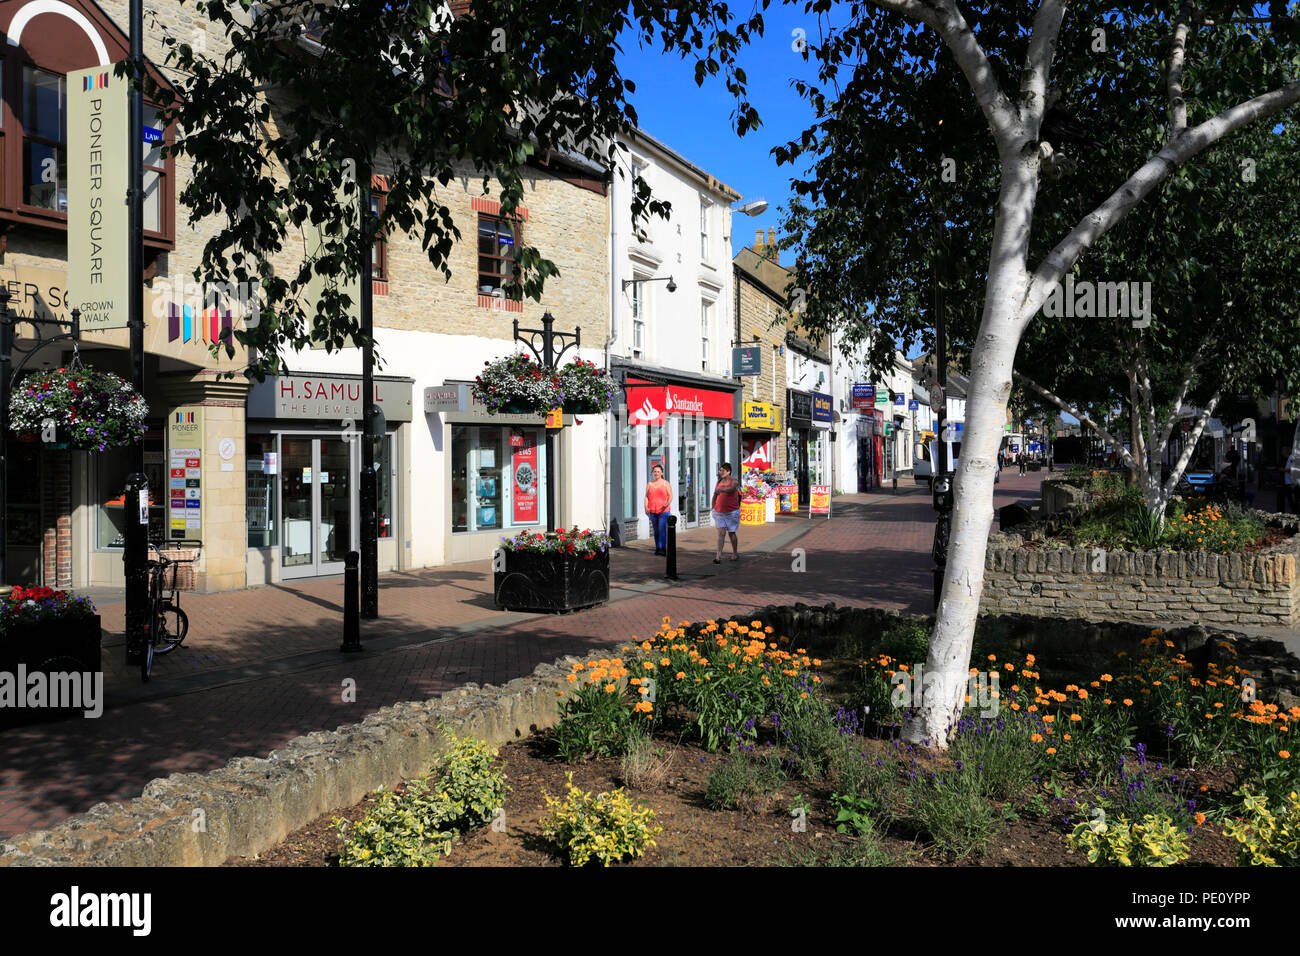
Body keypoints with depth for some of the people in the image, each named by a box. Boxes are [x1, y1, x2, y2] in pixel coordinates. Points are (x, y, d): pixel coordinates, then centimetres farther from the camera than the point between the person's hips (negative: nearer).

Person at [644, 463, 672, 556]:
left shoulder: (666, 484, 3)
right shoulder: (649, 484, 10)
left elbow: (671, 496, 1)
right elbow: (646, 497, 9)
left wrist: (668, 503, -20)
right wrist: (646, 507, -6)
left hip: (664, 511, -3)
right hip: (653, 511, 3)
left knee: (662, 529, -14)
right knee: (656, 530, 7)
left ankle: (663, 548, -16)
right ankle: (657, 548, 16)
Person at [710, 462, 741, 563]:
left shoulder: (734, 482, -7)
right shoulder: (719, 482, 6)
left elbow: (731, 489, -30)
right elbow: (715, 496, 14)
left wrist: (721, 490, -48)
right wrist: (713, 509, 13)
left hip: (731, 512, -3)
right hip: (719, 512, 3)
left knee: (731, 533, 9)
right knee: (721, 533, -7)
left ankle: (735, 554, 28)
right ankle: (718, 556, -16)